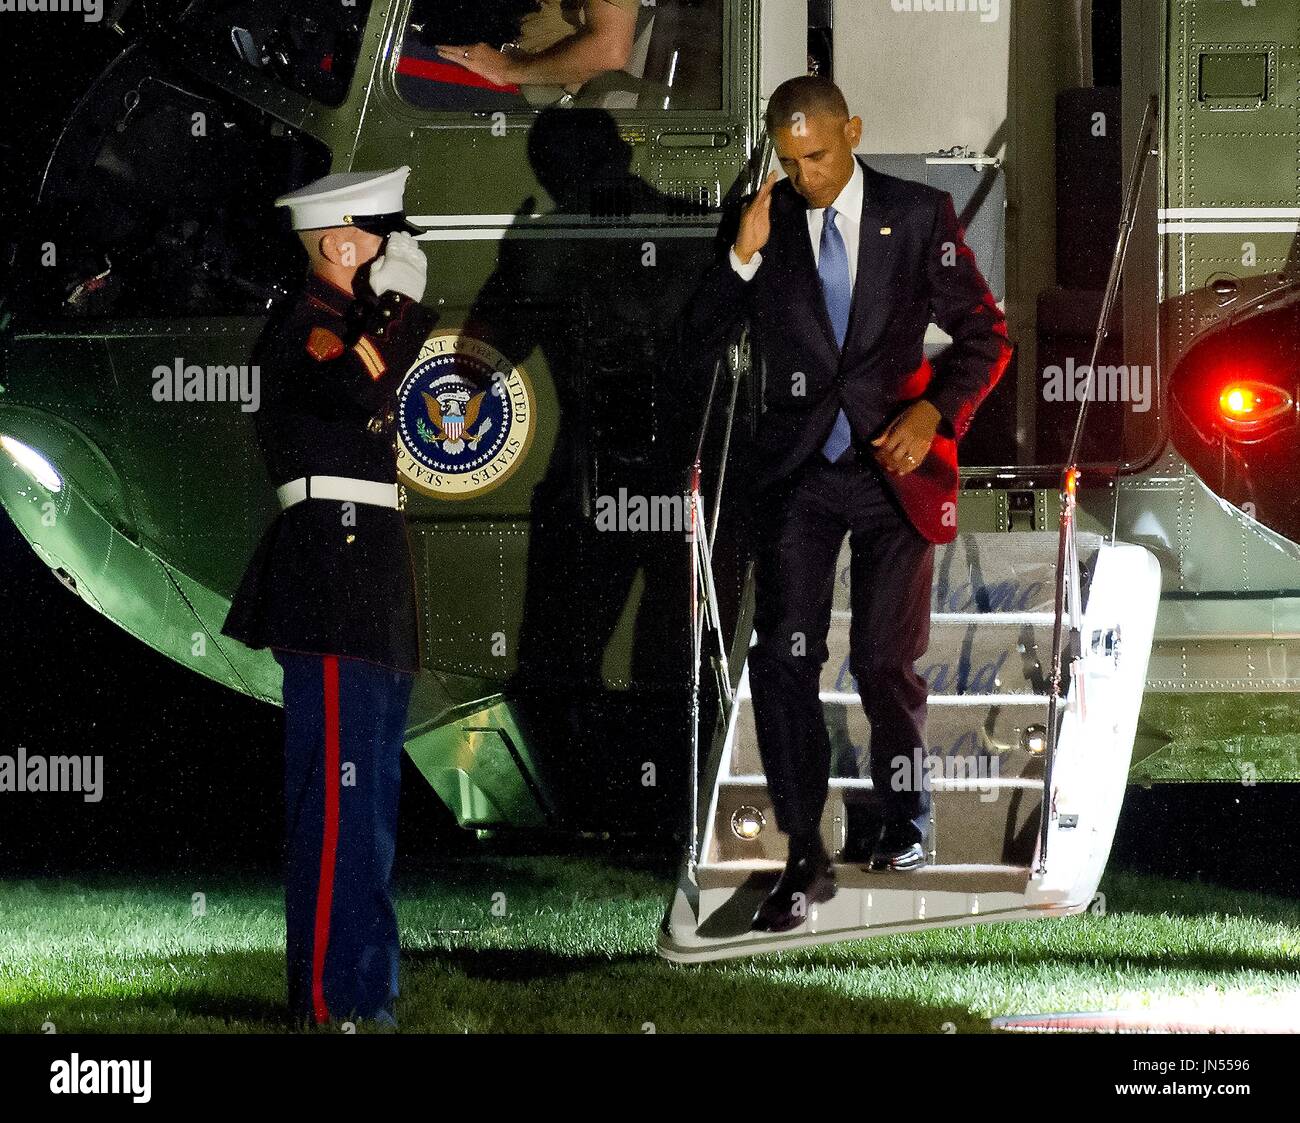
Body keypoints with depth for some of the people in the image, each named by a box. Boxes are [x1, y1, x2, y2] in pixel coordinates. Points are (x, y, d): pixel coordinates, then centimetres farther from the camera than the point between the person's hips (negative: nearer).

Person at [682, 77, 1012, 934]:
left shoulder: (918, 216, -2)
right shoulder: (763, 225, 1)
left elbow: (985, 333, 1)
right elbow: (700, 334, 2)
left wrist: (934, 411, -14)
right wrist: (742, 258, -13)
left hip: (893, 466, -1)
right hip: (797, 472, 1)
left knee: (885, 662, 4)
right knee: (783, 658, -9)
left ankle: (906, 820, 30)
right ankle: (805, 860, -4)